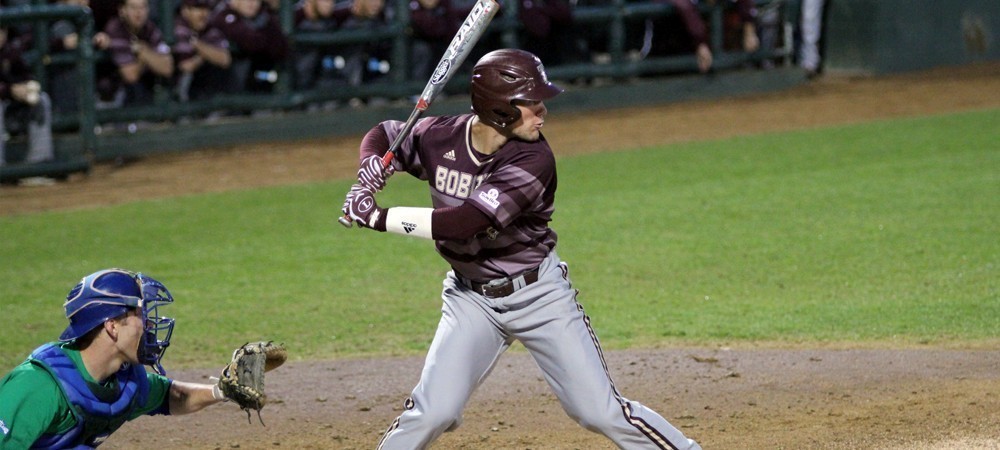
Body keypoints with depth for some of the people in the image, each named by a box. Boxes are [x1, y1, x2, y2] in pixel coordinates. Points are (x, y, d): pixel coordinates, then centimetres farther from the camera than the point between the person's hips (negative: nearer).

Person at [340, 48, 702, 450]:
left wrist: (379, 218, -28)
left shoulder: (533, 160, -23)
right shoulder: (440, 138, -12)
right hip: (471, 299, 2)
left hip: (539, 294, -2)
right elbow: (382, 136, 9)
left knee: (602, 412, -3)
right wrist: (368, 182, -13)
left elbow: (463, 223, -31)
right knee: (431, 413, -11)